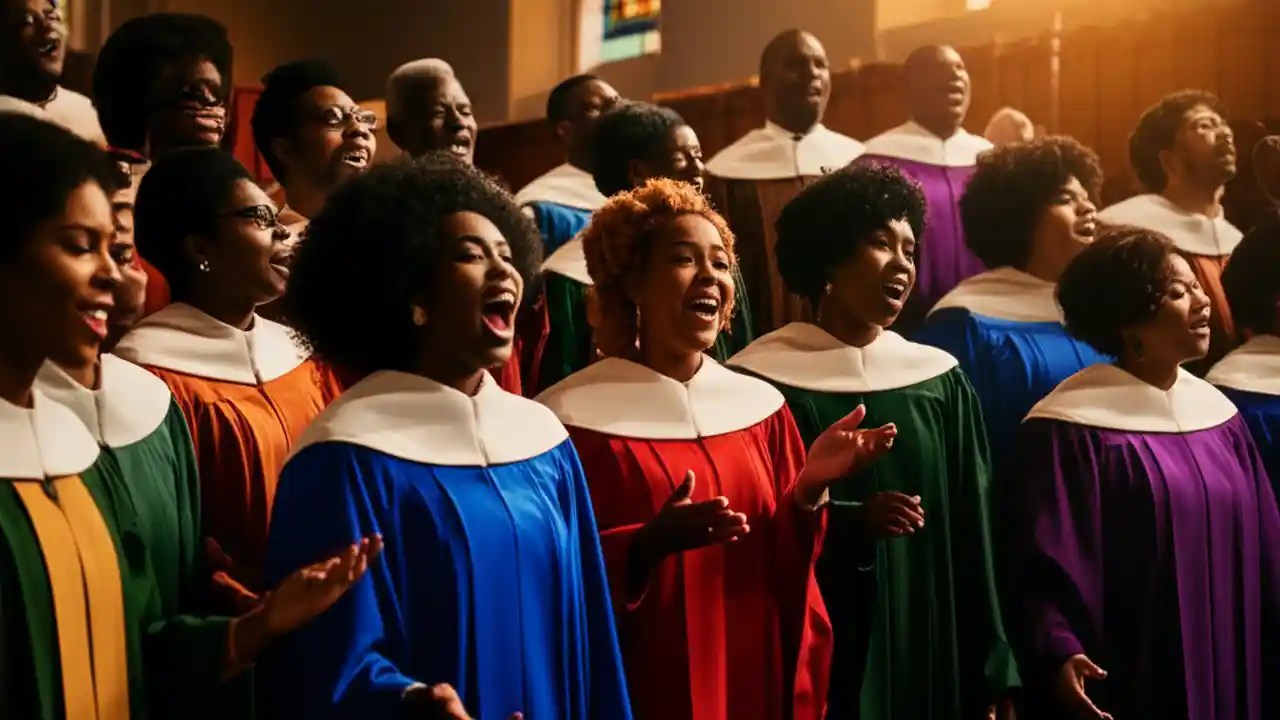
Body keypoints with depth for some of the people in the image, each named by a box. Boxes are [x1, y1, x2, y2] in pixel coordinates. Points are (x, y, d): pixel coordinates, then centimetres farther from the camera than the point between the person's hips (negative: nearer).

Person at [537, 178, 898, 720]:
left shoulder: (760, 405, 5)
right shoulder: (577, 416, -9)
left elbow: (786, 565, 6)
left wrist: (807, 491, -12)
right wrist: (648, 544, -27)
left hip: (755, 676, 5)